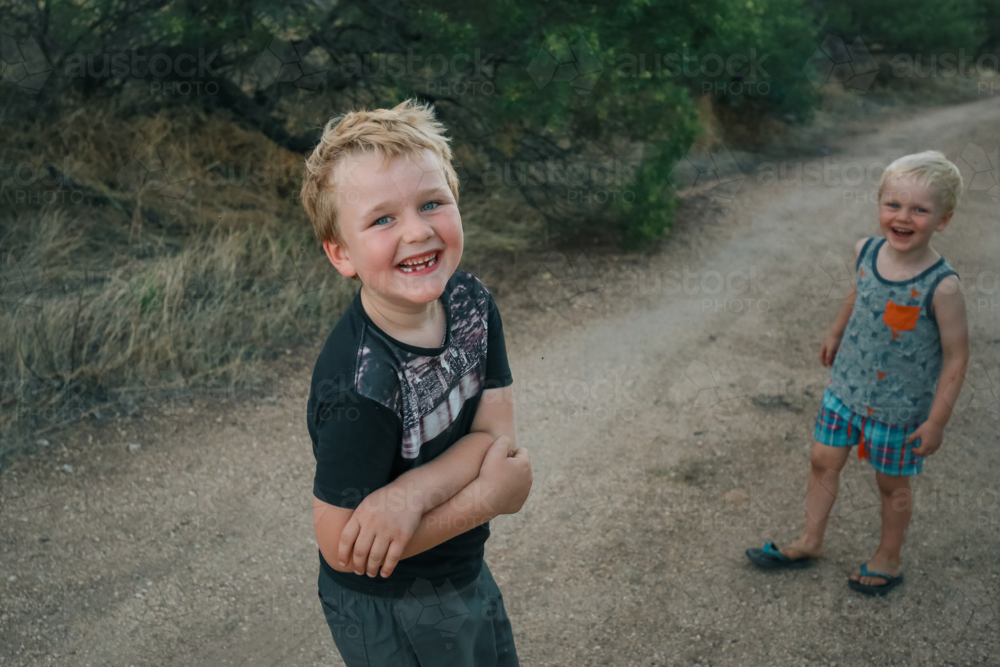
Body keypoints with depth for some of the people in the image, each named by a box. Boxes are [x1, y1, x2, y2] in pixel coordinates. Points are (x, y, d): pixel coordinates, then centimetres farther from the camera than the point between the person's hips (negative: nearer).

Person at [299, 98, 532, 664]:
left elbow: (496, 432, -12)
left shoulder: (470, 302, -13)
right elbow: (342, 547, -27)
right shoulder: (359, 389, -33)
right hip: (387, 615, -6)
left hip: (465, 569, 7)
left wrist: (411, 494, -31)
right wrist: (488, 495, -23)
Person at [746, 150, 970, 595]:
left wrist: (937, 420, -17)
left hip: (899, 408, -5)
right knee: (824, 462, 16)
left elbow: (956, 357, -19)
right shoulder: (866, 252, -10)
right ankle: (810, 542, 36)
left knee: (892, 483, 14)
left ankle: (888, 560, 37)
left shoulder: (941, 286, -27)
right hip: (846, 388, 5)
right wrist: (836, 332, 24)